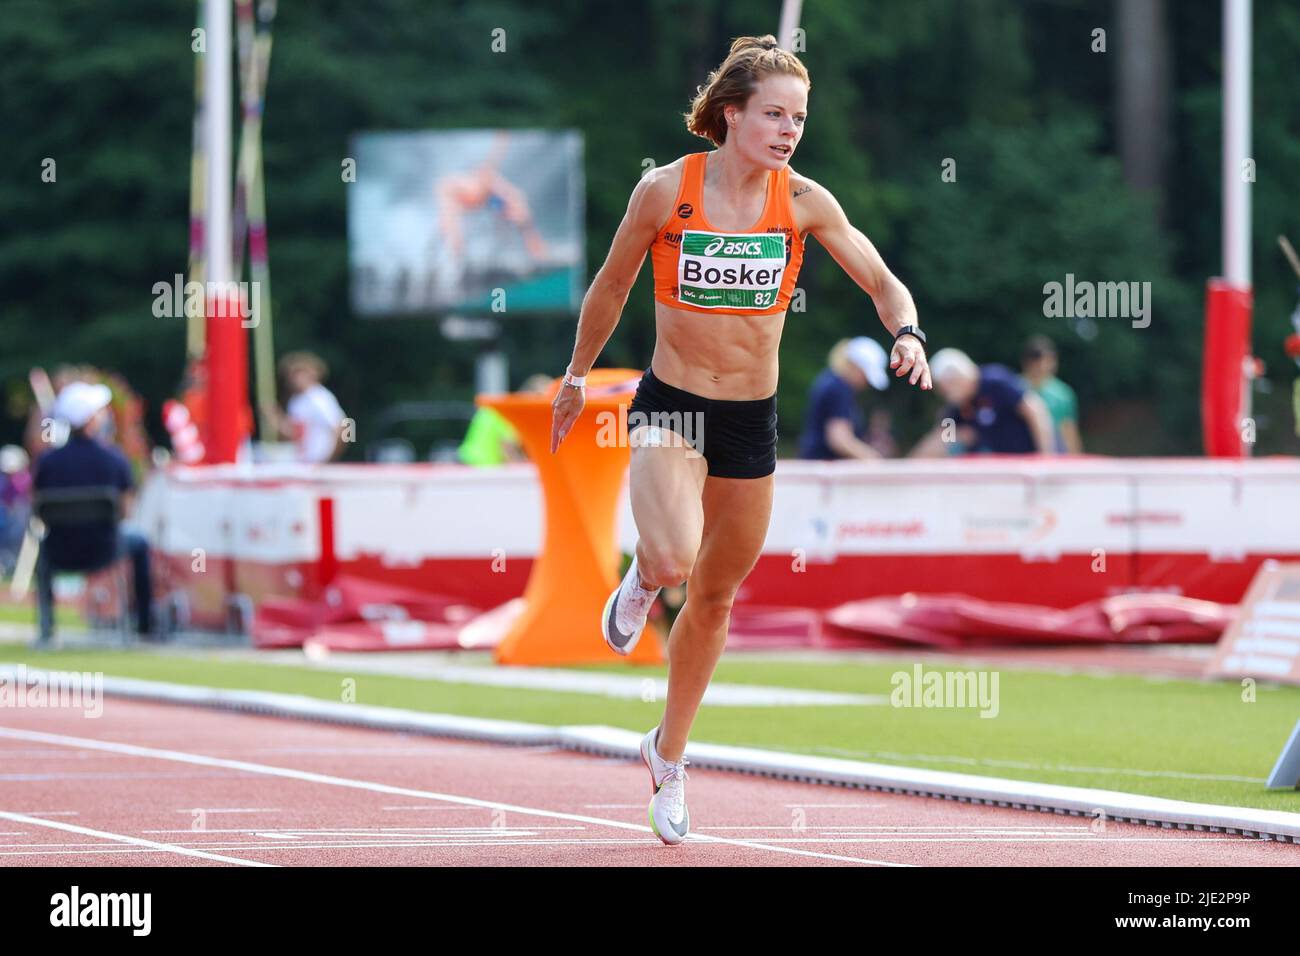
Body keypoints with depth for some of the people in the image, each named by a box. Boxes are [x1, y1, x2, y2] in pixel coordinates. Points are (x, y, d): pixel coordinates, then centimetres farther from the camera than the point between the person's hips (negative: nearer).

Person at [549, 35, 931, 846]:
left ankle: (671, 754, 35)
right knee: (674, 559, -29)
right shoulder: (667, 190, -11)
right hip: (671, 408, -3)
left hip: (753, 419, 3)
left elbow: (881, 281, -3)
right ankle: (642, 582, 10)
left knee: (715, 598, 15)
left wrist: (907, 334, -25)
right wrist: (578, 375, 14)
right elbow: (613, 285, 4)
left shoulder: (803, 201, -6)